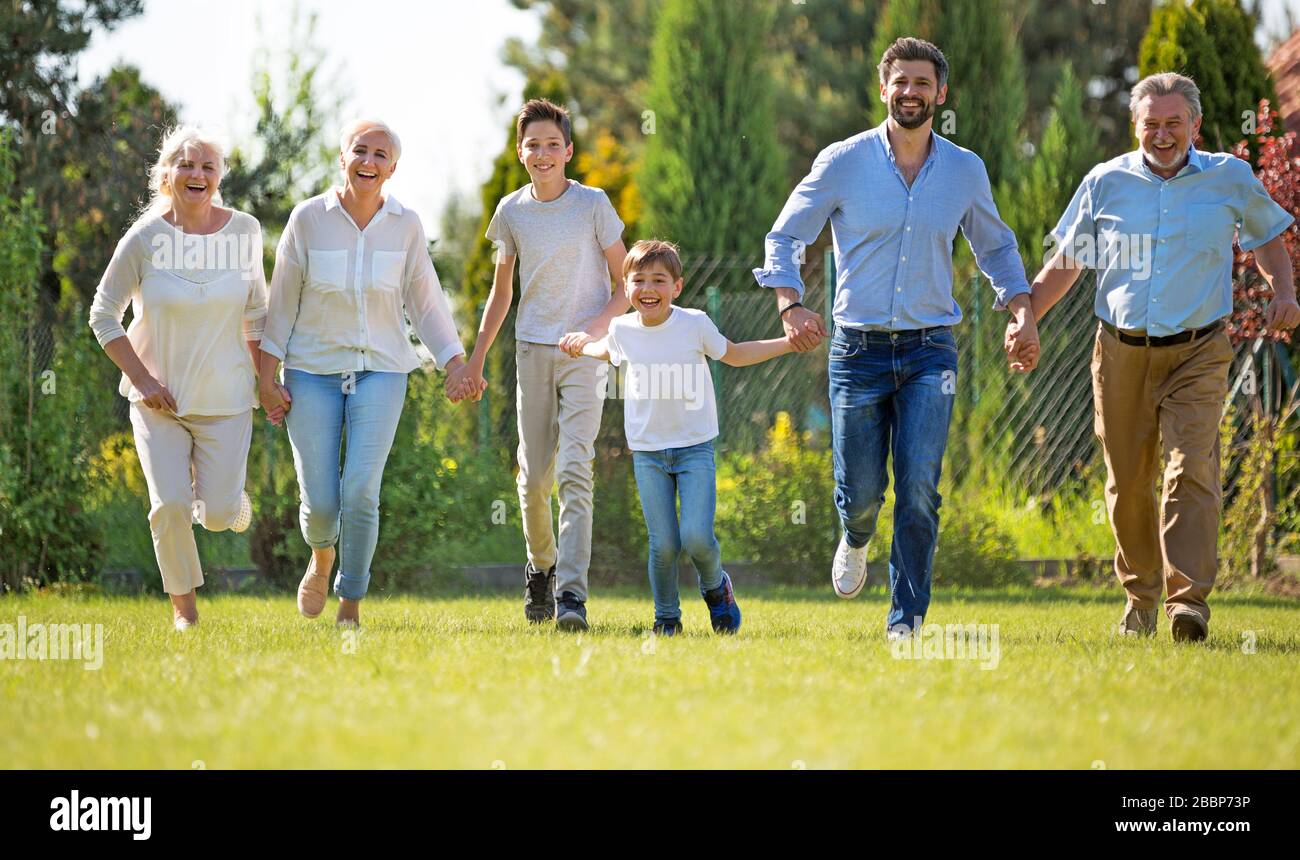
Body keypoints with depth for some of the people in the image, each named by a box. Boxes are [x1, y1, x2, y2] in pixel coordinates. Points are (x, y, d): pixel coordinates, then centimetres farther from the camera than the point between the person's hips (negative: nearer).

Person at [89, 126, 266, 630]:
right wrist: (142, 379, -9)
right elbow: (103, 315, -3)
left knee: (219, 515, -5)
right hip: (159, 396, -1)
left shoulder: (244, 230, -4)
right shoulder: (145, 238, -11)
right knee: (170, 505, -12)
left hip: (225, 398, 1)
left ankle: (226, 496, 33)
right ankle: (183, 605, 11)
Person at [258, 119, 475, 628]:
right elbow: (283, 301, 0)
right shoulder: (308, 219, -5)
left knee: (360, 493, -15)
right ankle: (321, 558, 34)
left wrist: (455, 366, 0)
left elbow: (426, 303, 7)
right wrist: (268, 377, -2)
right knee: (319, 502, -3)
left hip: (380, 371, 0)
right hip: (313, 371, 0)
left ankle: (351, 604, 3)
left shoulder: (405, 226, -1)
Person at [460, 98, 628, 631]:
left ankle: (571, 592, -22)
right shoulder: (511, 211, 7)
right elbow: (501, 292, 17)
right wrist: (476, 358, 14)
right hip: (532, 350, 3)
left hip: (583, 353, -3)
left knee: (574, 471, -16)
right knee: (534, 476, 6)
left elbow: (626, 286, -1)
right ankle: (540, 566, 31)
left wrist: (592, 330, -16)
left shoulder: (593, 205, -3)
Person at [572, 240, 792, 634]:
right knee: (663, 544, -5)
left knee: (696, 537, -16)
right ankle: (666, 617, 17)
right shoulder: (622, 329, -1)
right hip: (647, 451, 2)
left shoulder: (695, 324, -8)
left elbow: (734, 354, 9)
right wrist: (581, 346, 12)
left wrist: (789, 342, 3)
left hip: (695, 447, -2)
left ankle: (715, 586, 17)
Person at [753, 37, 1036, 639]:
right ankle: (856, 539, 39)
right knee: (860, 491, 2)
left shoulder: (965, 170, 5)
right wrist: (790, 305, -14)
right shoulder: (844, 161, -2)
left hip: (930, 350, 1)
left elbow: (995, 247, 21)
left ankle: (906, 622, -2)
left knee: (918, 489, -12)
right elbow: (785, 237, 3)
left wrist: (1022, 311, 7)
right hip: (858, 350, -1)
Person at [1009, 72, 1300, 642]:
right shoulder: (1107, 182, 5)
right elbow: (1066, 261, 12)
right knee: (1128, 482, 6)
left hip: (1197, 354, -2)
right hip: (1121, 353, 2)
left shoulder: (1230, 179, 5)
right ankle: (1139, 595, 24)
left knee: (1191, 469, -17)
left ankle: (1189, 598, -23)